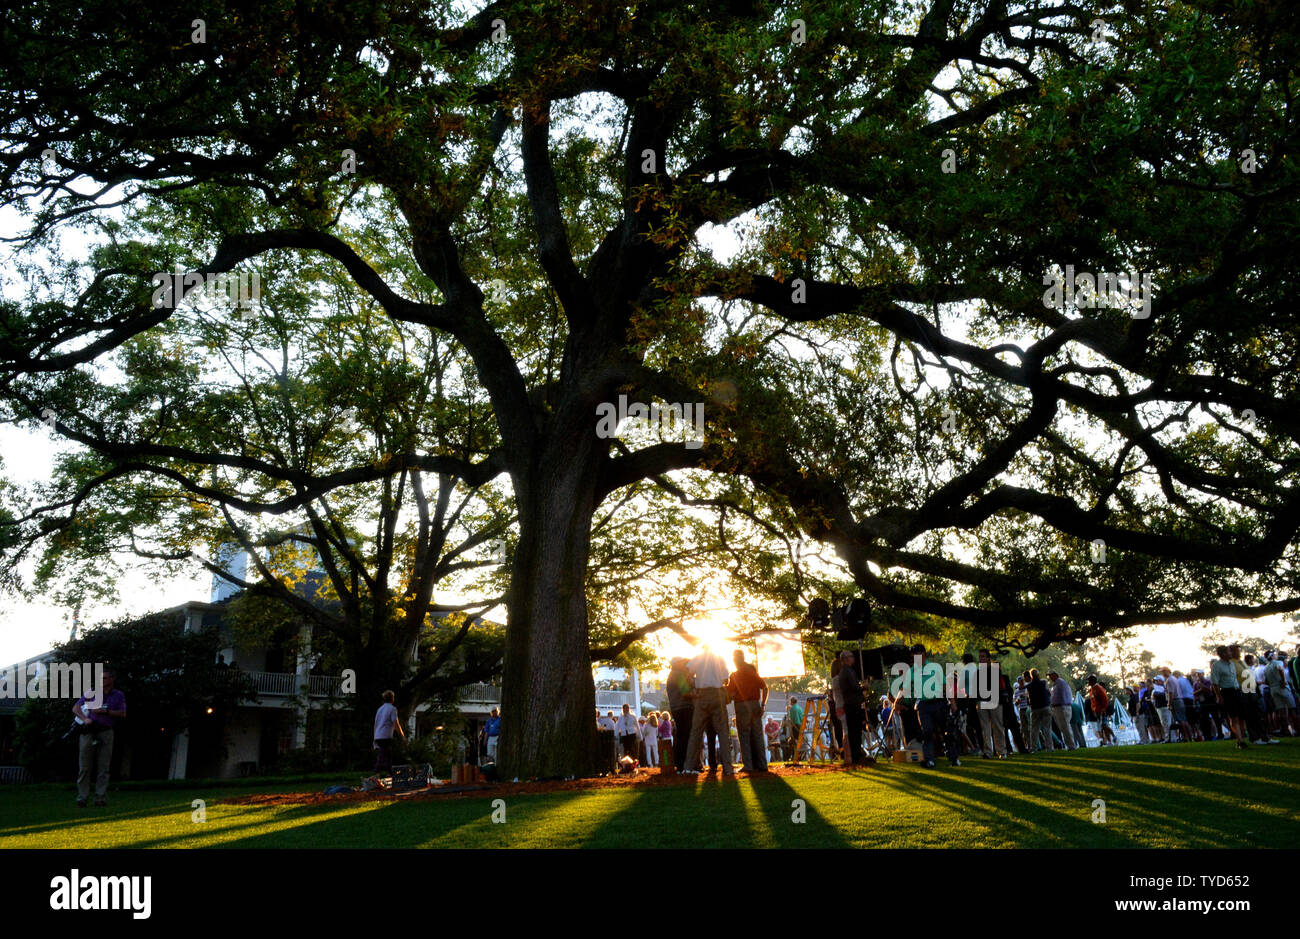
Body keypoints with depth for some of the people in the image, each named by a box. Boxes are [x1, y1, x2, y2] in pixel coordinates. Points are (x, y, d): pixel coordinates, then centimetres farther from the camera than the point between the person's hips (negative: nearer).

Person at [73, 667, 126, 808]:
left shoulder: (118, 695, 11)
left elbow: (122, 714, 3)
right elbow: (75, 708, 6)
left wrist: (105, 711, -8)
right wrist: (84, 718, -12)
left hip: (106, 733, 0)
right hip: (88, 731, 1)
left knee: (103, 767, -1)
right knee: (84, 766, 0)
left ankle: (101, 798, 2)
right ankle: (82, 798, 4)